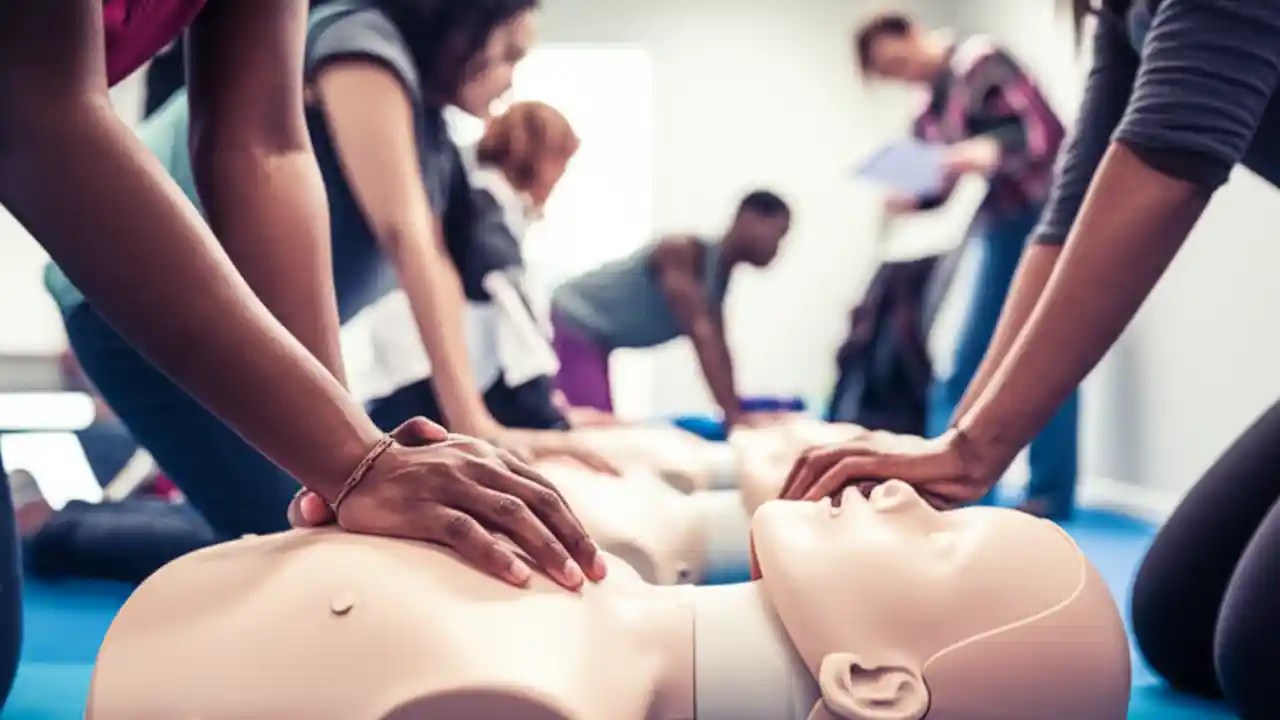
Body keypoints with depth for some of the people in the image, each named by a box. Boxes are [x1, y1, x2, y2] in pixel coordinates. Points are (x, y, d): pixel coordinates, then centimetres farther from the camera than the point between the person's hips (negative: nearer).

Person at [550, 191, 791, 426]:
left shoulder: (719, 273, 5)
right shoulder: (683, 251, -24)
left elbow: (716, 345, 7)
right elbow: (701, 333, -31)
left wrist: (736, 410, 2)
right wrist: (731, 412, -34)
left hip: (590, 337, 10)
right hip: (570, 327, -10)